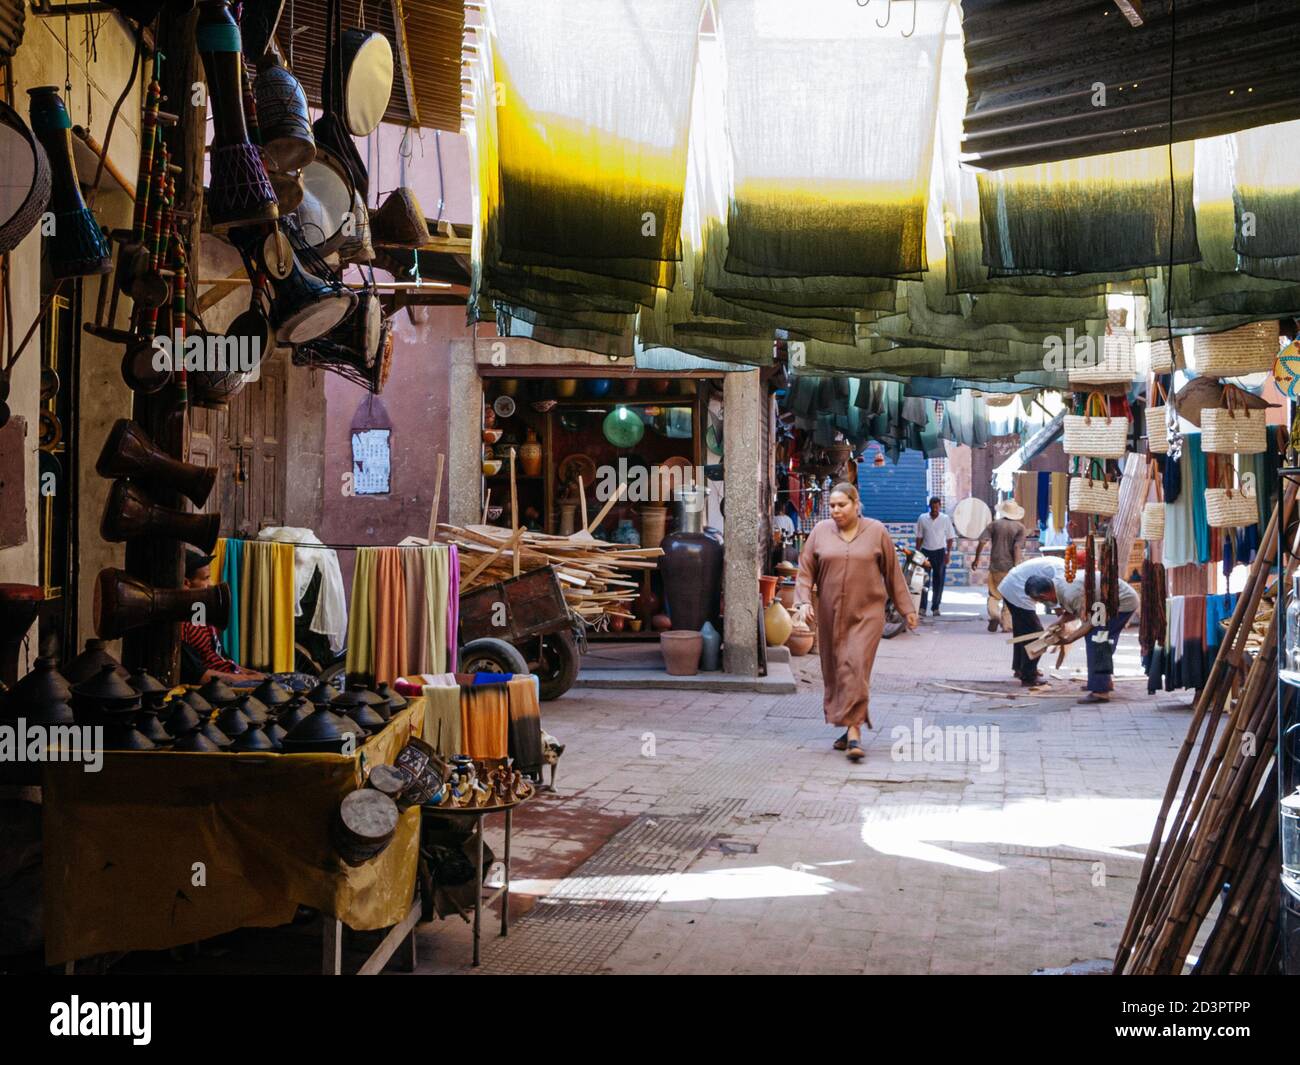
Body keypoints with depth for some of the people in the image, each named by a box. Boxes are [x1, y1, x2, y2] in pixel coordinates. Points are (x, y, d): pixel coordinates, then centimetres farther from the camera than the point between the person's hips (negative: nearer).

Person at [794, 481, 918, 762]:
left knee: (856, 668, -14)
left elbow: (893, 573, 7)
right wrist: (803, 602, -8)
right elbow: (806, 570, 6)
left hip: (866, 613, -3)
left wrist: (906, 608, 9)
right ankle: (850, 727, 21)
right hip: (831, 616, 3)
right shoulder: (820, 531, 5)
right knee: (834, 672, 7)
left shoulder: (876, 532, 1)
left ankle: (854, 731, -15)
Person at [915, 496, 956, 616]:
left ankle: (935, 607, 10)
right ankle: (922, 607, -1)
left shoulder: (945, 519, 0)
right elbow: (919, 537, 7)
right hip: (925, 552, 0)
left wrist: (948, 553, -4)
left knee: (938, 581, 3)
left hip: (940, 552, 0)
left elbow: (950, 538, 3)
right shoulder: (922, 519, 2)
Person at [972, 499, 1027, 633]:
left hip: (995, 566, 1)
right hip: (1011, 567, -1)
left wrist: (977, 559, 4)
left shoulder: (994, 524, 2)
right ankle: (1007, 624, 8)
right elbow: (1017, 548, -12)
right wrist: (1016, 567, -14)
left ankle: (994, 613, -15)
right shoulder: (1019, 527, -2)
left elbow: (982, 542, -5)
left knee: (994, 594, 12)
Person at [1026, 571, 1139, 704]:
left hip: (1124, 602, -10)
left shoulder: (1071, 593, -31)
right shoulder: (1058, 582, -2)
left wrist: (1068, 640, -13)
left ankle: (1100, 692, -13)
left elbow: (1089, 622, -19)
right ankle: (1106, 681, 32)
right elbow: (1073, 612, 12)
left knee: (1096, 642, -13)